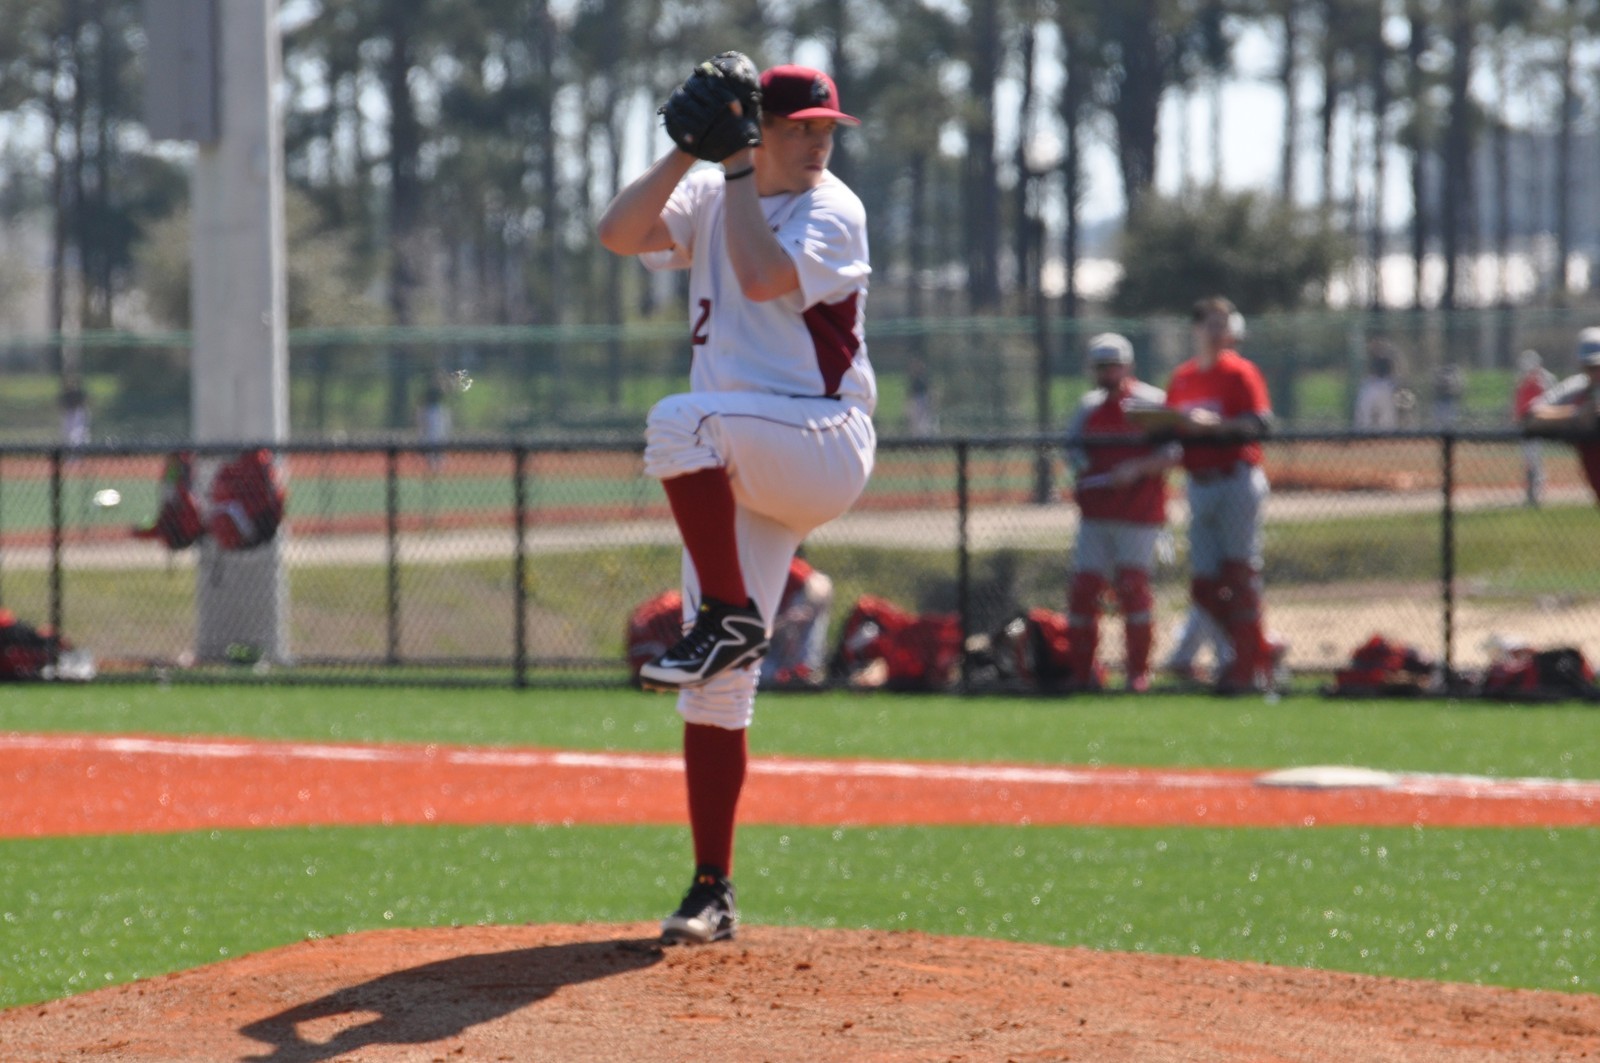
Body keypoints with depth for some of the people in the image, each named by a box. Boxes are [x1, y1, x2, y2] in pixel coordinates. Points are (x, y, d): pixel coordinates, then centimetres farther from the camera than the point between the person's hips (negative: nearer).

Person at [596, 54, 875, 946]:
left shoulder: (833, 212, -4)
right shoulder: (709, 198, 11)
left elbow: (764, 276, -22)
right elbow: (619, 233, -5)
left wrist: (738, 169, -15)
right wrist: (690, 152, -13)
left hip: (827, 447, -6)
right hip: (733, 475, 6)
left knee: (682, 421, -35)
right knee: (716, 691, 1)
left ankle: (732, 617, -24)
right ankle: (713, 893, 5)